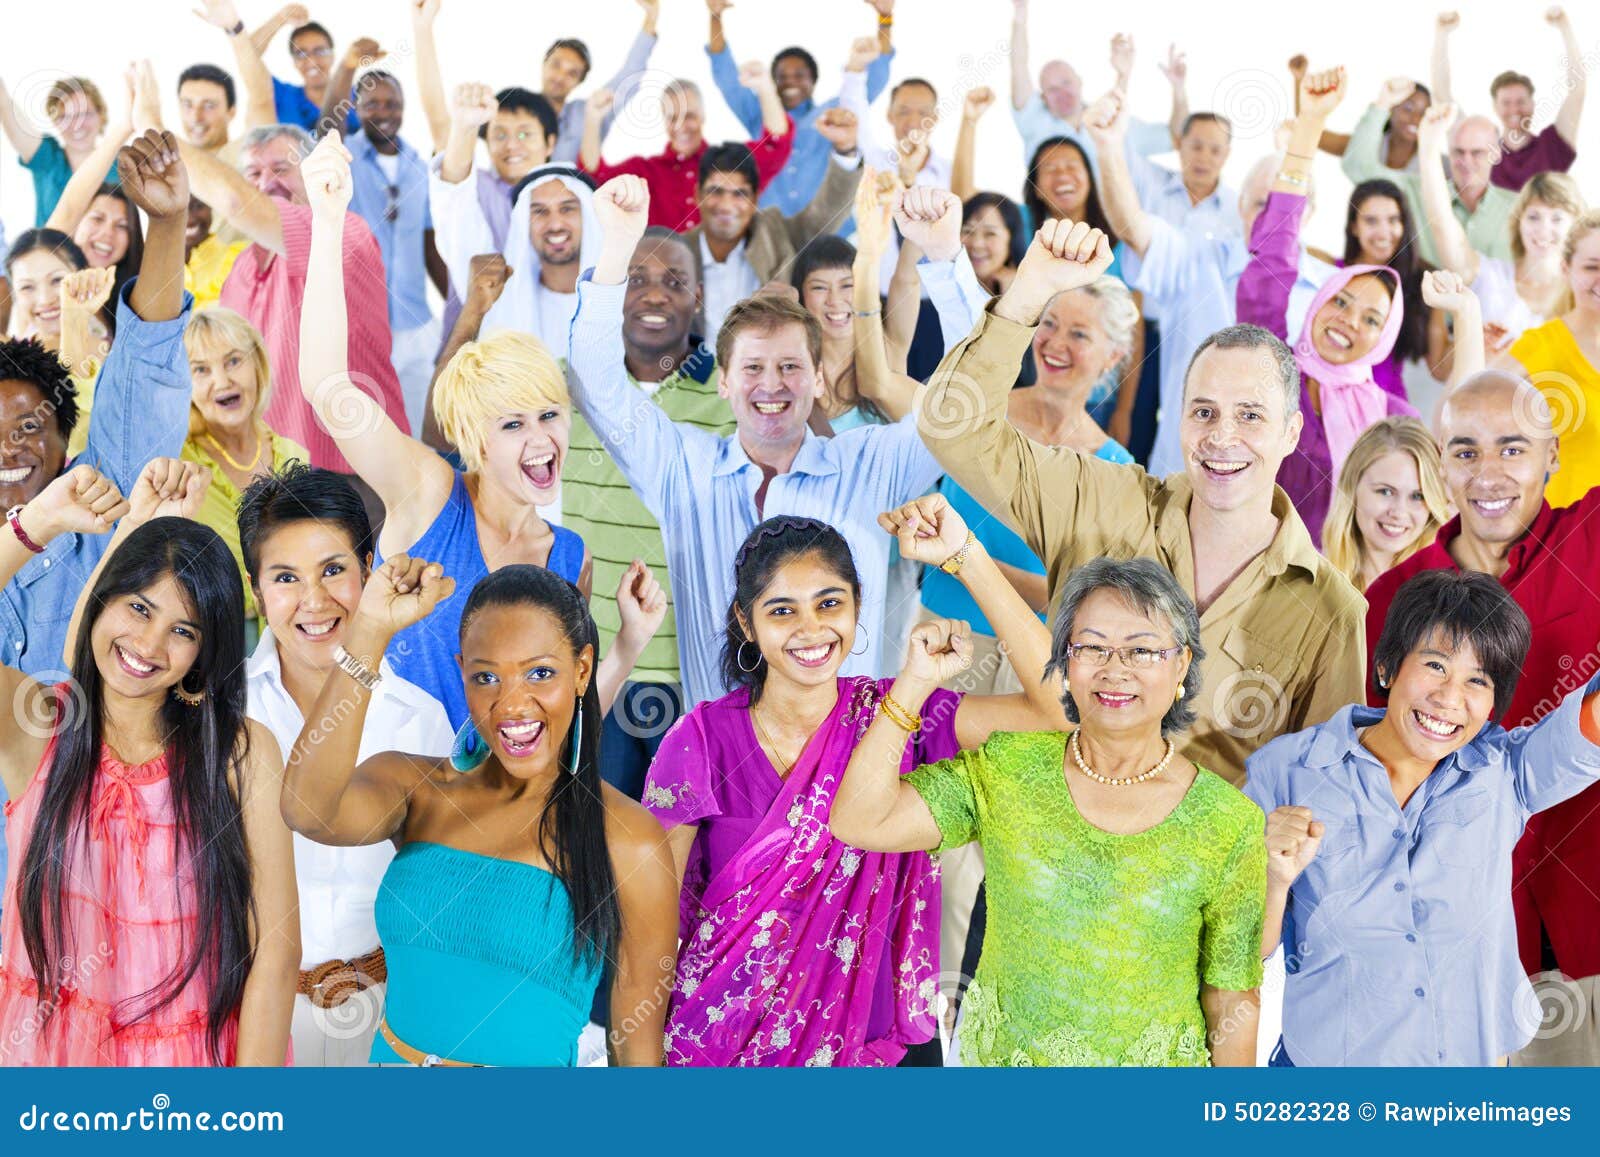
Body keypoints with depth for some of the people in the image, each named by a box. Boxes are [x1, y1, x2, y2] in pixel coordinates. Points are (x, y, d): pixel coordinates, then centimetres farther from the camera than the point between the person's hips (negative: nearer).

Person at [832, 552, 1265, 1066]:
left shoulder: (1230, 826, -12)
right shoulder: (1010, 769, -8)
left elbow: (1234, 1003, -6)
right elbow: (858, 821, -17)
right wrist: (916, 679, -20)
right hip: (997, 1053, 2)